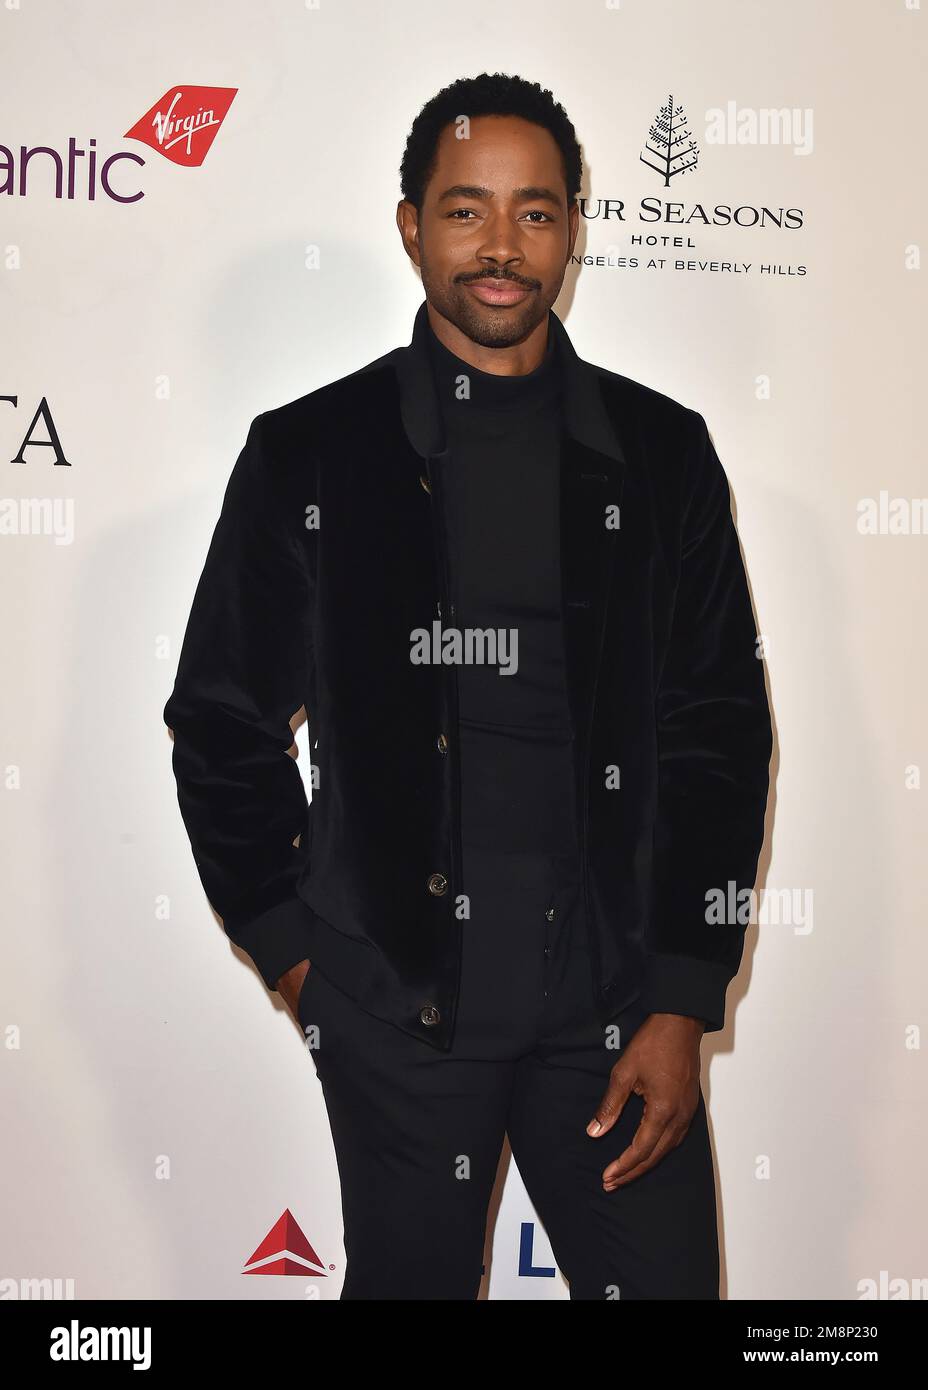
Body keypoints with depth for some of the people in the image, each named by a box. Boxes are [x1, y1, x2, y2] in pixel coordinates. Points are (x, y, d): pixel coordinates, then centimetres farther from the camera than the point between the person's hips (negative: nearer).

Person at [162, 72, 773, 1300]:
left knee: (664, 1279, 7)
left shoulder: (660, 453, 2)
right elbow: (224, 723, 5)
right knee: (411, 1278, 15)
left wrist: (684, 1002, -4)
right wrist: (292, 951, 2)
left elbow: (718, 734, 1)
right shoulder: (309, 454, -1)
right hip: (394, 1000, 0)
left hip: (614, 991, 1)